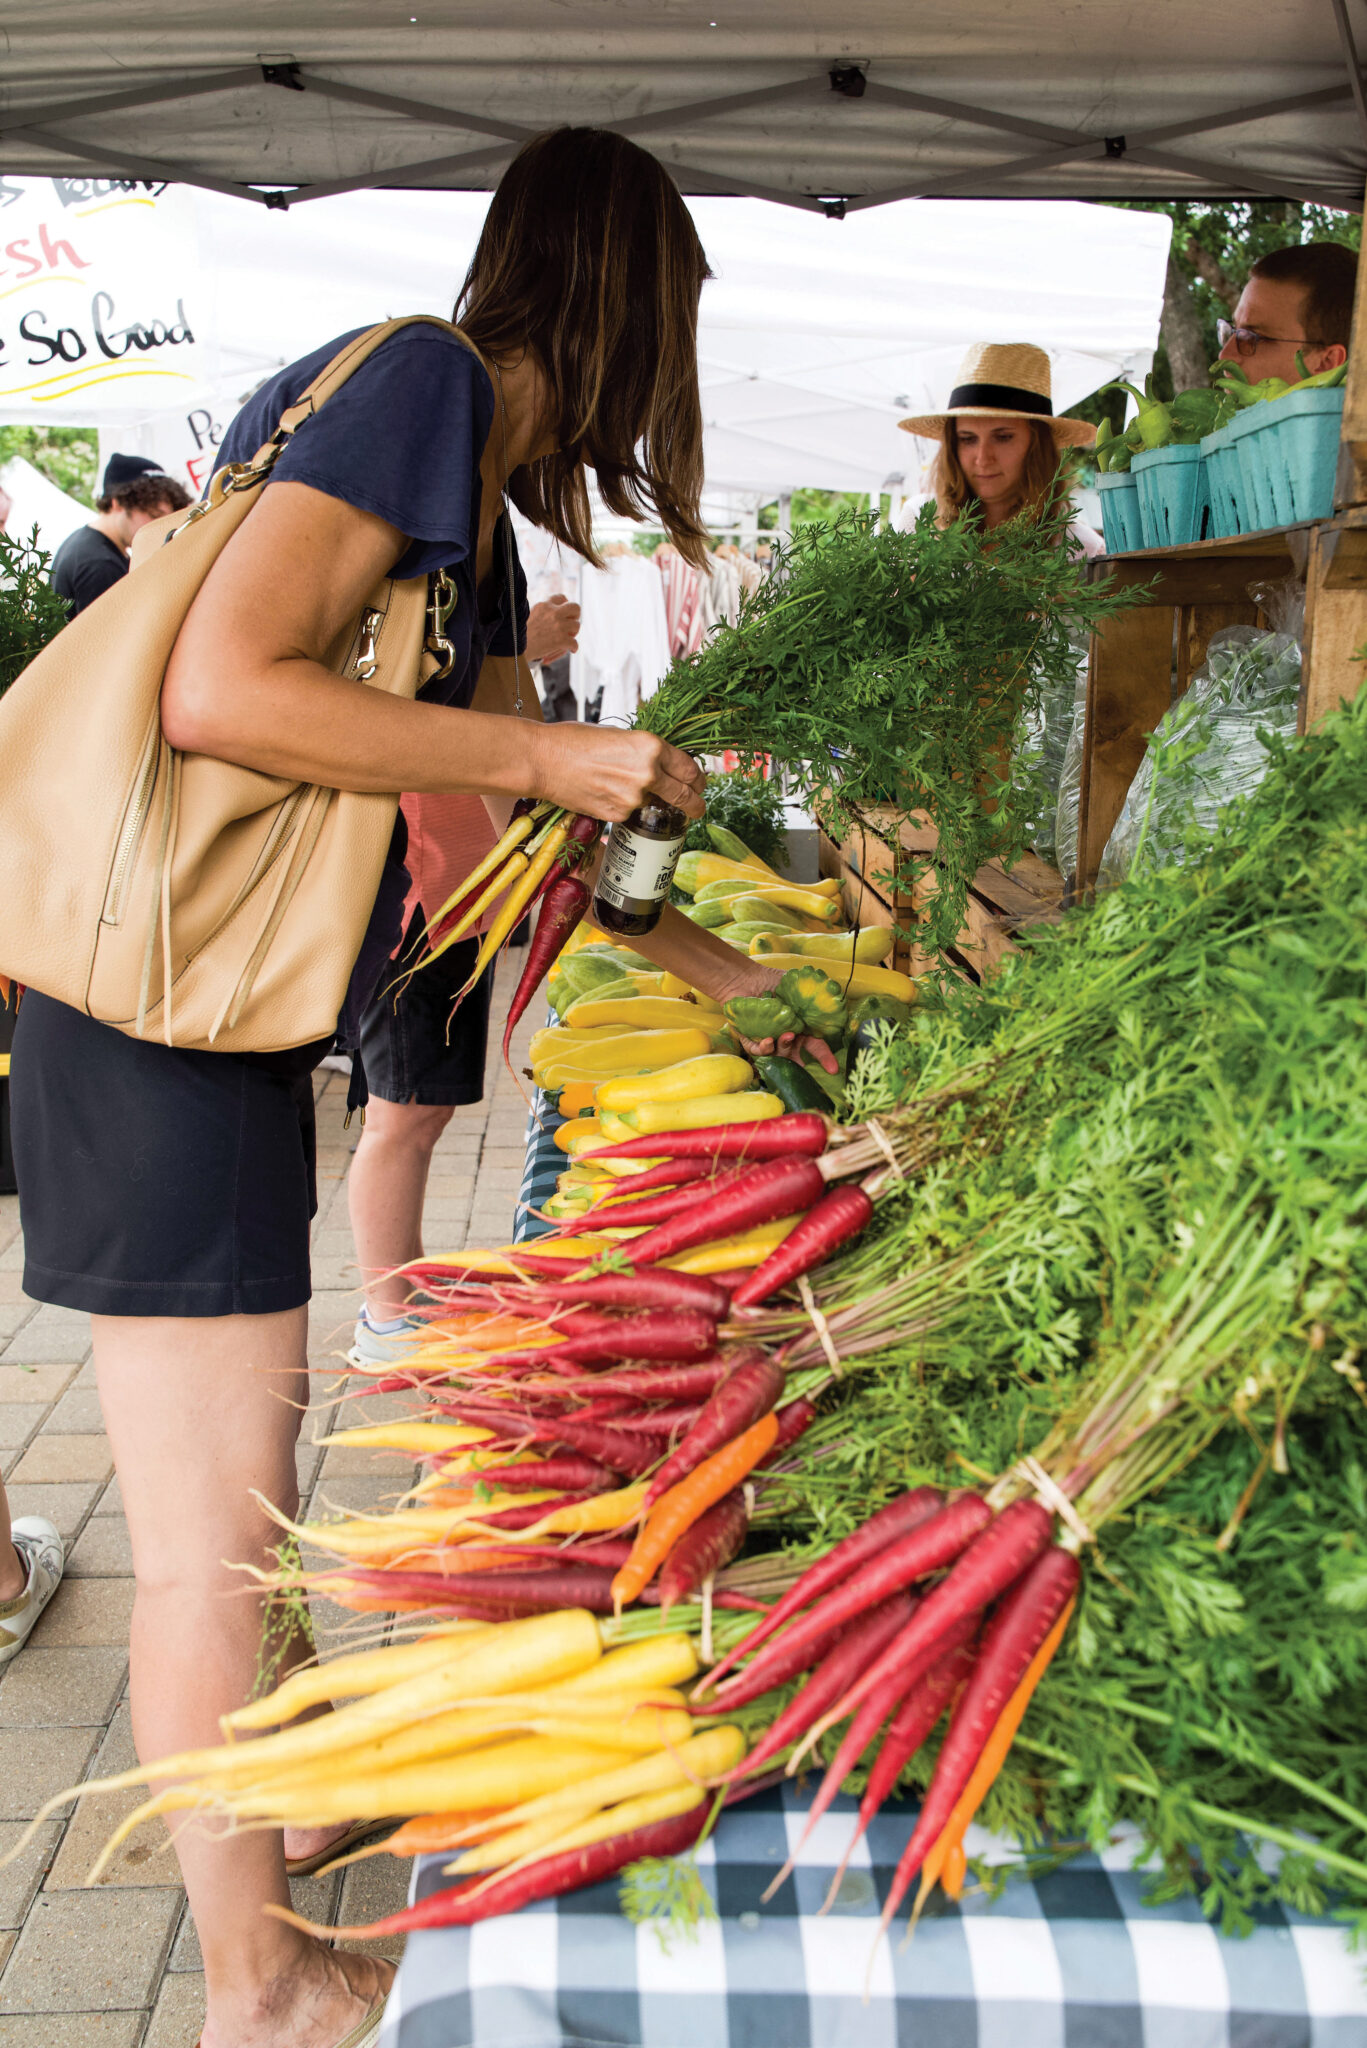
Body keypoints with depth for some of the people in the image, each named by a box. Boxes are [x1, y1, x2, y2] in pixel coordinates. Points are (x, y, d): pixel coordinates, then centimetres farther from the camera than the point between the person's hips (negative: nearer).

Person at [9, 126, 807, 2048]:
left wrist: (726, 967, 23)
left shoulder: (477, 512, 18)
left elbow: (520, 823, 22)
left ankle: (309, 1798, 42)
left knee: (244, 1465, 22)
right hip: (156, 1009, -10)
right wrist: (547, 757, -15)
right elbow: (220, 690, -23)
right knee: (210, 1522, 2)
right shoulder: (420, 378, -11)